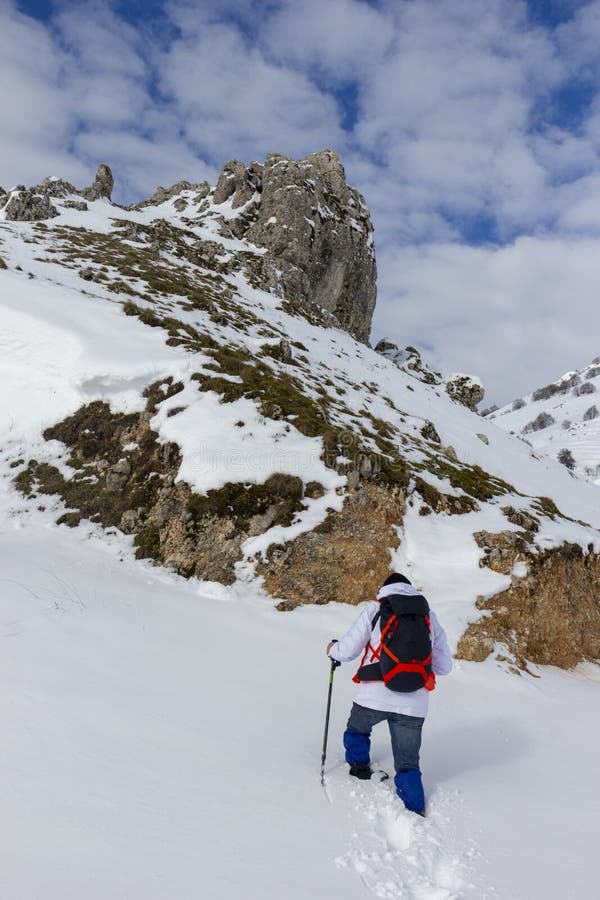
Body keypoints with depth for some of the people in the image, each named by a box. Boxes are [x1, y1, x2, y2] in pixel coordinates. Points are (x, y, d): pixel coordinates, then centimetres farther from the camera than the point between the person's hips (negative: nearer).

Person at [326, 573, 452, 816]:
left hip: (374, 696, -2)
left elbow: (348, 650, 3)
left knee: (356, 731, 30)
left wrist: (333, 649, 25)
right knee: (408, 765, 15)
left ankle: (359, 771, 33)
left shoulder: (375, 609, 4)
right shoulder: (429, 615, 13)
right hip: (414, 704, 2)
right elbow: (444, 666, 17)